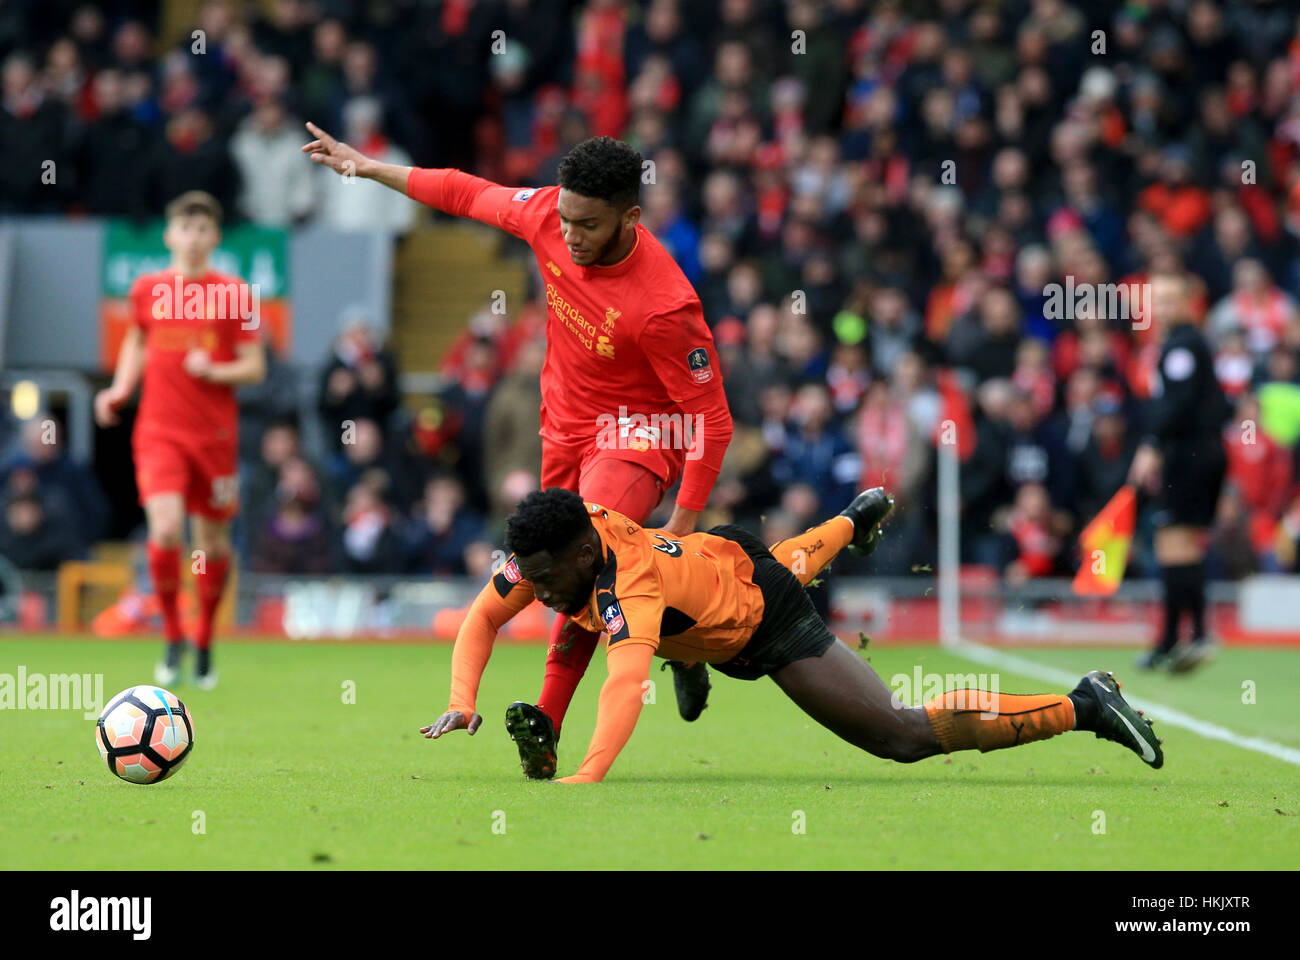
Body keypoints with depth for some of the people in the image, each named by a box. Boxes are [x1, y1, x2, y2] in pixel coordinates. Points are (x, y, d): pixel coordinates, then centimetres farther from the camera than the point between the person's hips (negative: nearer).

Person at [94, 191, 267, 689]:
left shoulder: (235, 293, -1)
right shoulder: (147, 288, 5)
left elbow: (254, 366, 2)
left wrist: (214, 371, -16)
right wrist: (120, 390, 8)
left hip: (215, 433, 0)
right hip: (159, 430, 0)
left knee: (213, 542, 6)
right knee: (165, 530, -18)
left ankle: (204, 642, 25)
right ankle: (172, 638, -1)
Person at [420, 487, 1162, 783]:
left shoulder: (627, 586, -44)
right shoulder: (547, 553, -24)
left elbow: (627, 684, -59)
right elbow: (482, 618, -10)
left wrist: (586, 778, -72)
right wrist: (463, 705, -26)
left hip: (768, 625, -8)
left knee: (904, 736, -13)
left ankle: (1084, 707, -6)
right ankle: (853, 522, 77)